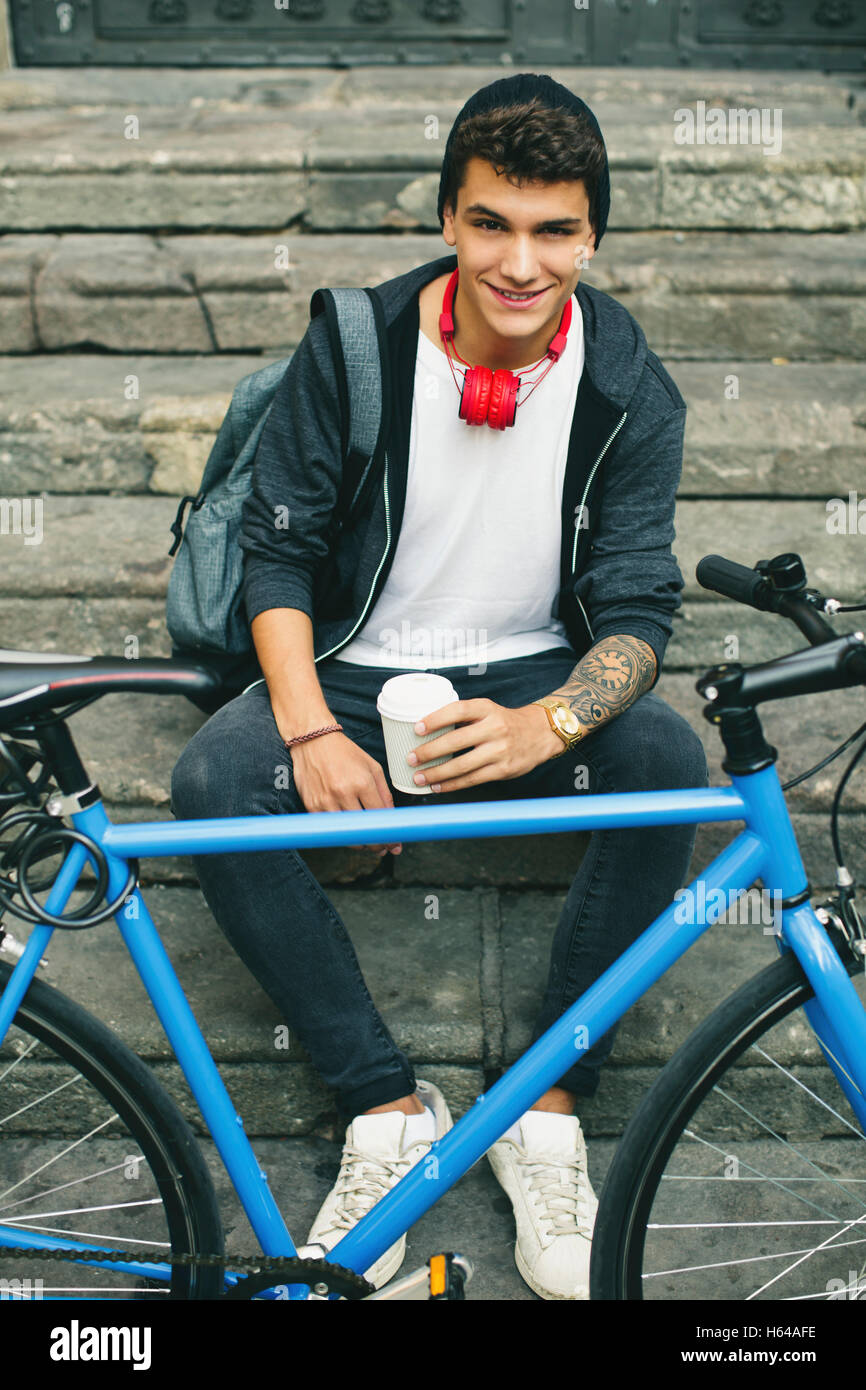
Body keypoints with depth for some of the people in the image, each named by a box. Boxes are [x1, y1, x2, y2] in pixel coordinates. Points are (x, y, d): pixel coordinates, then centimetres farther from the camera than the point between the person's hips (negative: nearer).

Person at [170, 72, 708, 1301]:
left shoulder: (628, 388, -9)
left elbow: (637, 607, -10)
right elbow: (277, 551, -6)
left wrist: (542, 725, -32)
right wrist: (311, 729, -22)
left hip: (535, 679, 0)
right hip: (362, 669, 0)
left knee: (667, 759, -30)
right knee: (213, 782, -28)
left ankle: (549, 1107, -15)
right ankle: (389, 1107, -16)